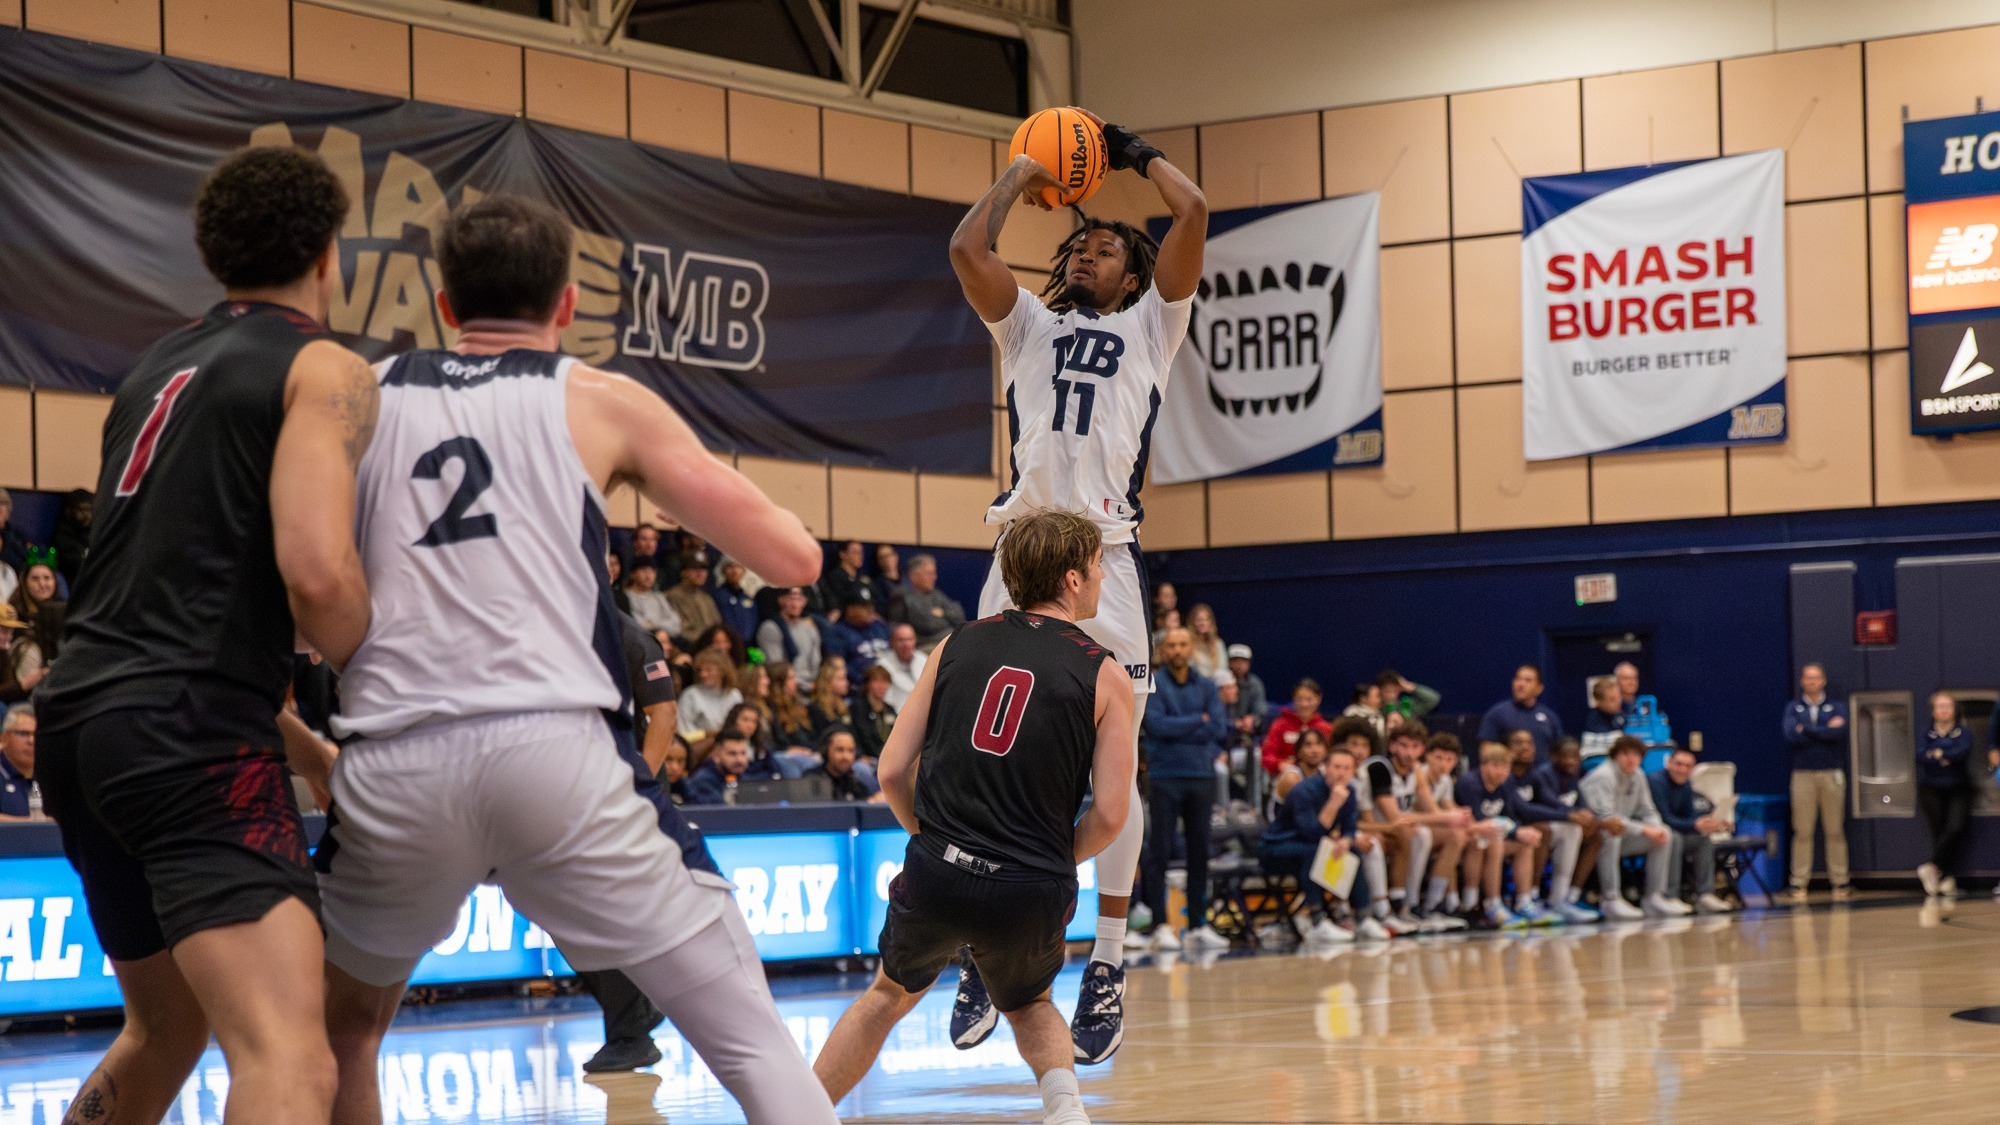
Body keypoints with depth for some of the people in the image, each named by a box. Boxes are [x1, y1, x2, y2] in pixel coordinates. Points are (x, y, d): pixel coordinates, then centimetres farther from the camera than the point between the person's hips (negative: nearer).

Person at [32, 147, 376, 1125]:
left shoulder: (157, 368, 21)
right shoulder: (325, 371, -3)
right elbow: (317, 575, -17)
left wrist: (298, 739, 37)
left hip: (81, 714, 9)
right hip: (187, 730, -9)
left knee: (165, 1030, 28)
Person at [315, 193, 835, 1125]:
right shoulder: (602, 401, 11)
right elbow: (794, 559, 9)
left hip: (392, 767, 3)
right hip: (554, 751, -3)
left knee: (338, 1029, 28)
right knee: (754, 1044, 5)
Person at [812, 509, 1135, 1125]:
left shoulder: (957, 645, 8)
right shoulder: (1105, 675, 0)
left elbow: (893, 771, 6)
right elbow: (1109, 815, -5)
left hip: (936, 872, 2)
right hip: (1030, 892, -1)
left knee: (891, 994, 29)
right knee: (1029, 1005, 29)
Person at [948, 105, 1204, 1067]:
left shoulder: (1150, 325, 15)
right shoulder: (1026, 324, 21)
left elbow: (1193, 213, 5)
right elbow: (966, 248, 6)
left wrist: (1139, 155, 19)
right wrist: (1020, 177, 18)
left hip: (1105, 556, -2)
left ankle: (1108, 968, 3)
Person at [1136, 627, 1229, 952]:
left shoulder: (1206, 686, 11)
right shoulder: (1152, 686, 0)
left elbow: (1218, 728, -1)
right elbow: (1156, 724, -15)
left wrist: (1177, 729, -8)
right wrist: (1199, 721, -6)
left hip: (1202, 776, 4)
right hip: (1164, 778, -4)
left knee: (1199, 852, 6)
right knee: (1159, 852, -5)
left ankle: (1198, 925, 12)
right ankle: (1160, 925, -2)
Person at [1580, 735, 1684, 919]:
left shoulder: (1637, 777, 8)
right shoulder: (1603, 776, -19)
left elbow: (1647, 811, 13)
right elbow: (1605, 817, -27)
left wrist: (1657, 828, -12)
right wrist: (1644, 830, -27)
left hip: (1621, 834, 9)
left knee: (1665, 836, -1)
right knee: (1610, 835, -41)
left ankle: (1654, 898, -3)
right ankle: (1611, 900, -39)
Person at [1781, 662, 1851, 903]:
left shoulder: (1836, 707, 8)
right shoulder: (1793, 708, 8)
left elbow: (1839, 732, -11)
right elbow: (1791, 737, -9)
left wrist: (1806, 730, -7)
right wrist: (1825, 731, -6)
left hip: (1832, 774, 0)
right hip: (1803, 774, 0)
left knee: (1835, 830, 1)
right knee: (1802, 831, -1)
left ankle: (1840, 882, 4)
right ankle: (1798, 884, 1)